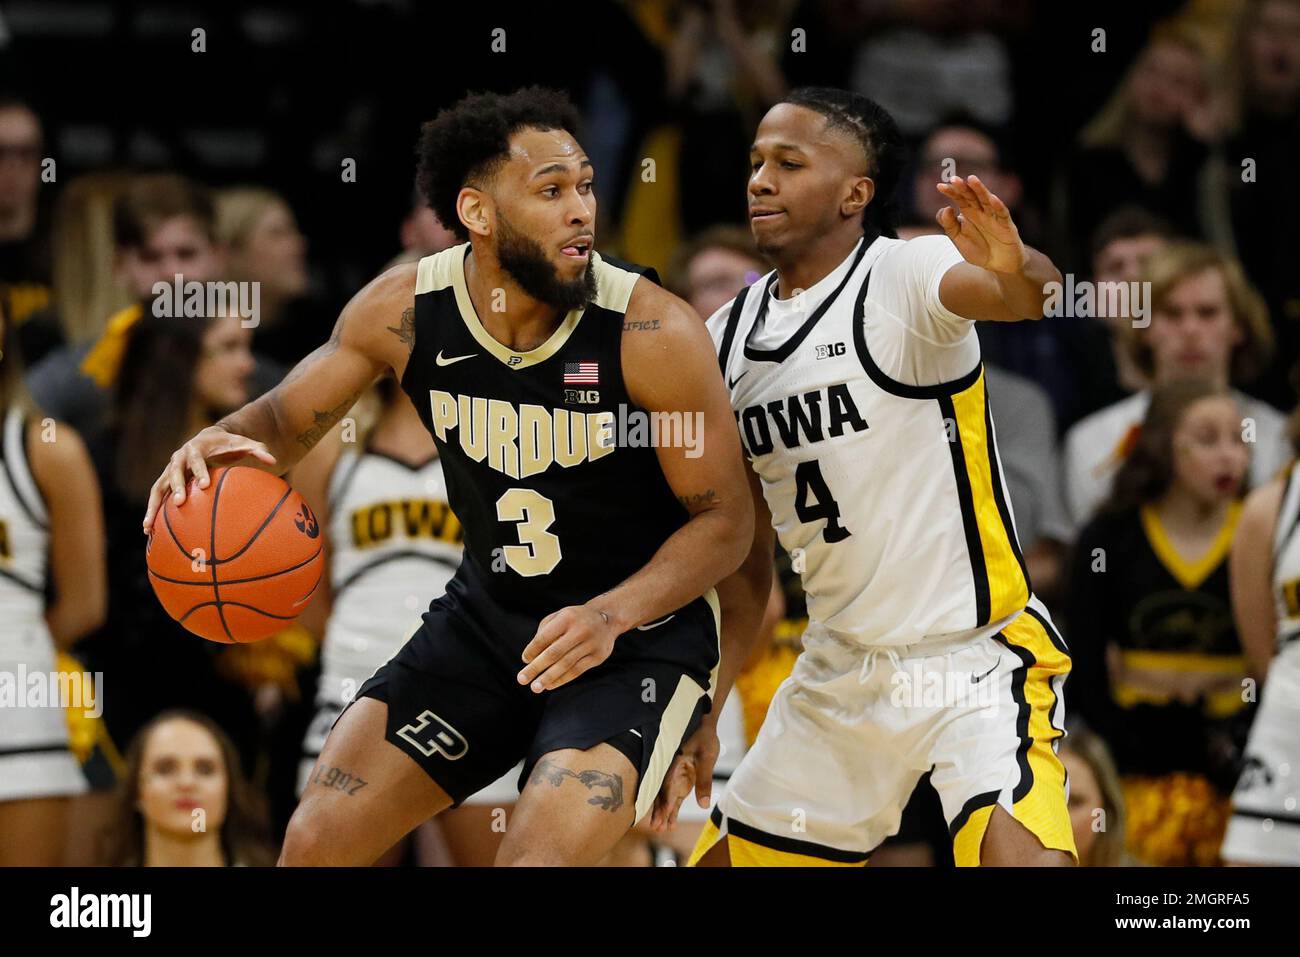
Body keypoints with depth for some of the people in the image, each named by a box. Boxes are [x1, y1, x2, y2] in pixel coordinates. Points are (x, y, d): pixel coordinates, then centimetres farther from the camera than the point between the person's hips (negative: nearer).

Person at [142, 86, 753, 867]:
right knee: (319, 839, 2)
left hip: (641, 634, -4)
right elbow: (285, 421, 3)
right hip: (488, 618, 5)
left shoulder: (653, 331, -23)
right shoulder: (404, 312, -12)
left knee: (540, 857, -26)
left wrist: (612, 614, -31)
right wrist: (225, 441, -22)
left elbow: (725, 520, -15)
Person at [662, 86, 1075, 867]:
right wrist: (702, 713, 14)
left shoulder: (906, 276, -12)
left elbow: (1049, 298, -35)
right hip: (841, 676, 7)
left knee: (1022, 854, -29)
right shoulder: (727, 340, 8)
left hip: (977, 654, -7)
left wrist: (1019, 276, -57)